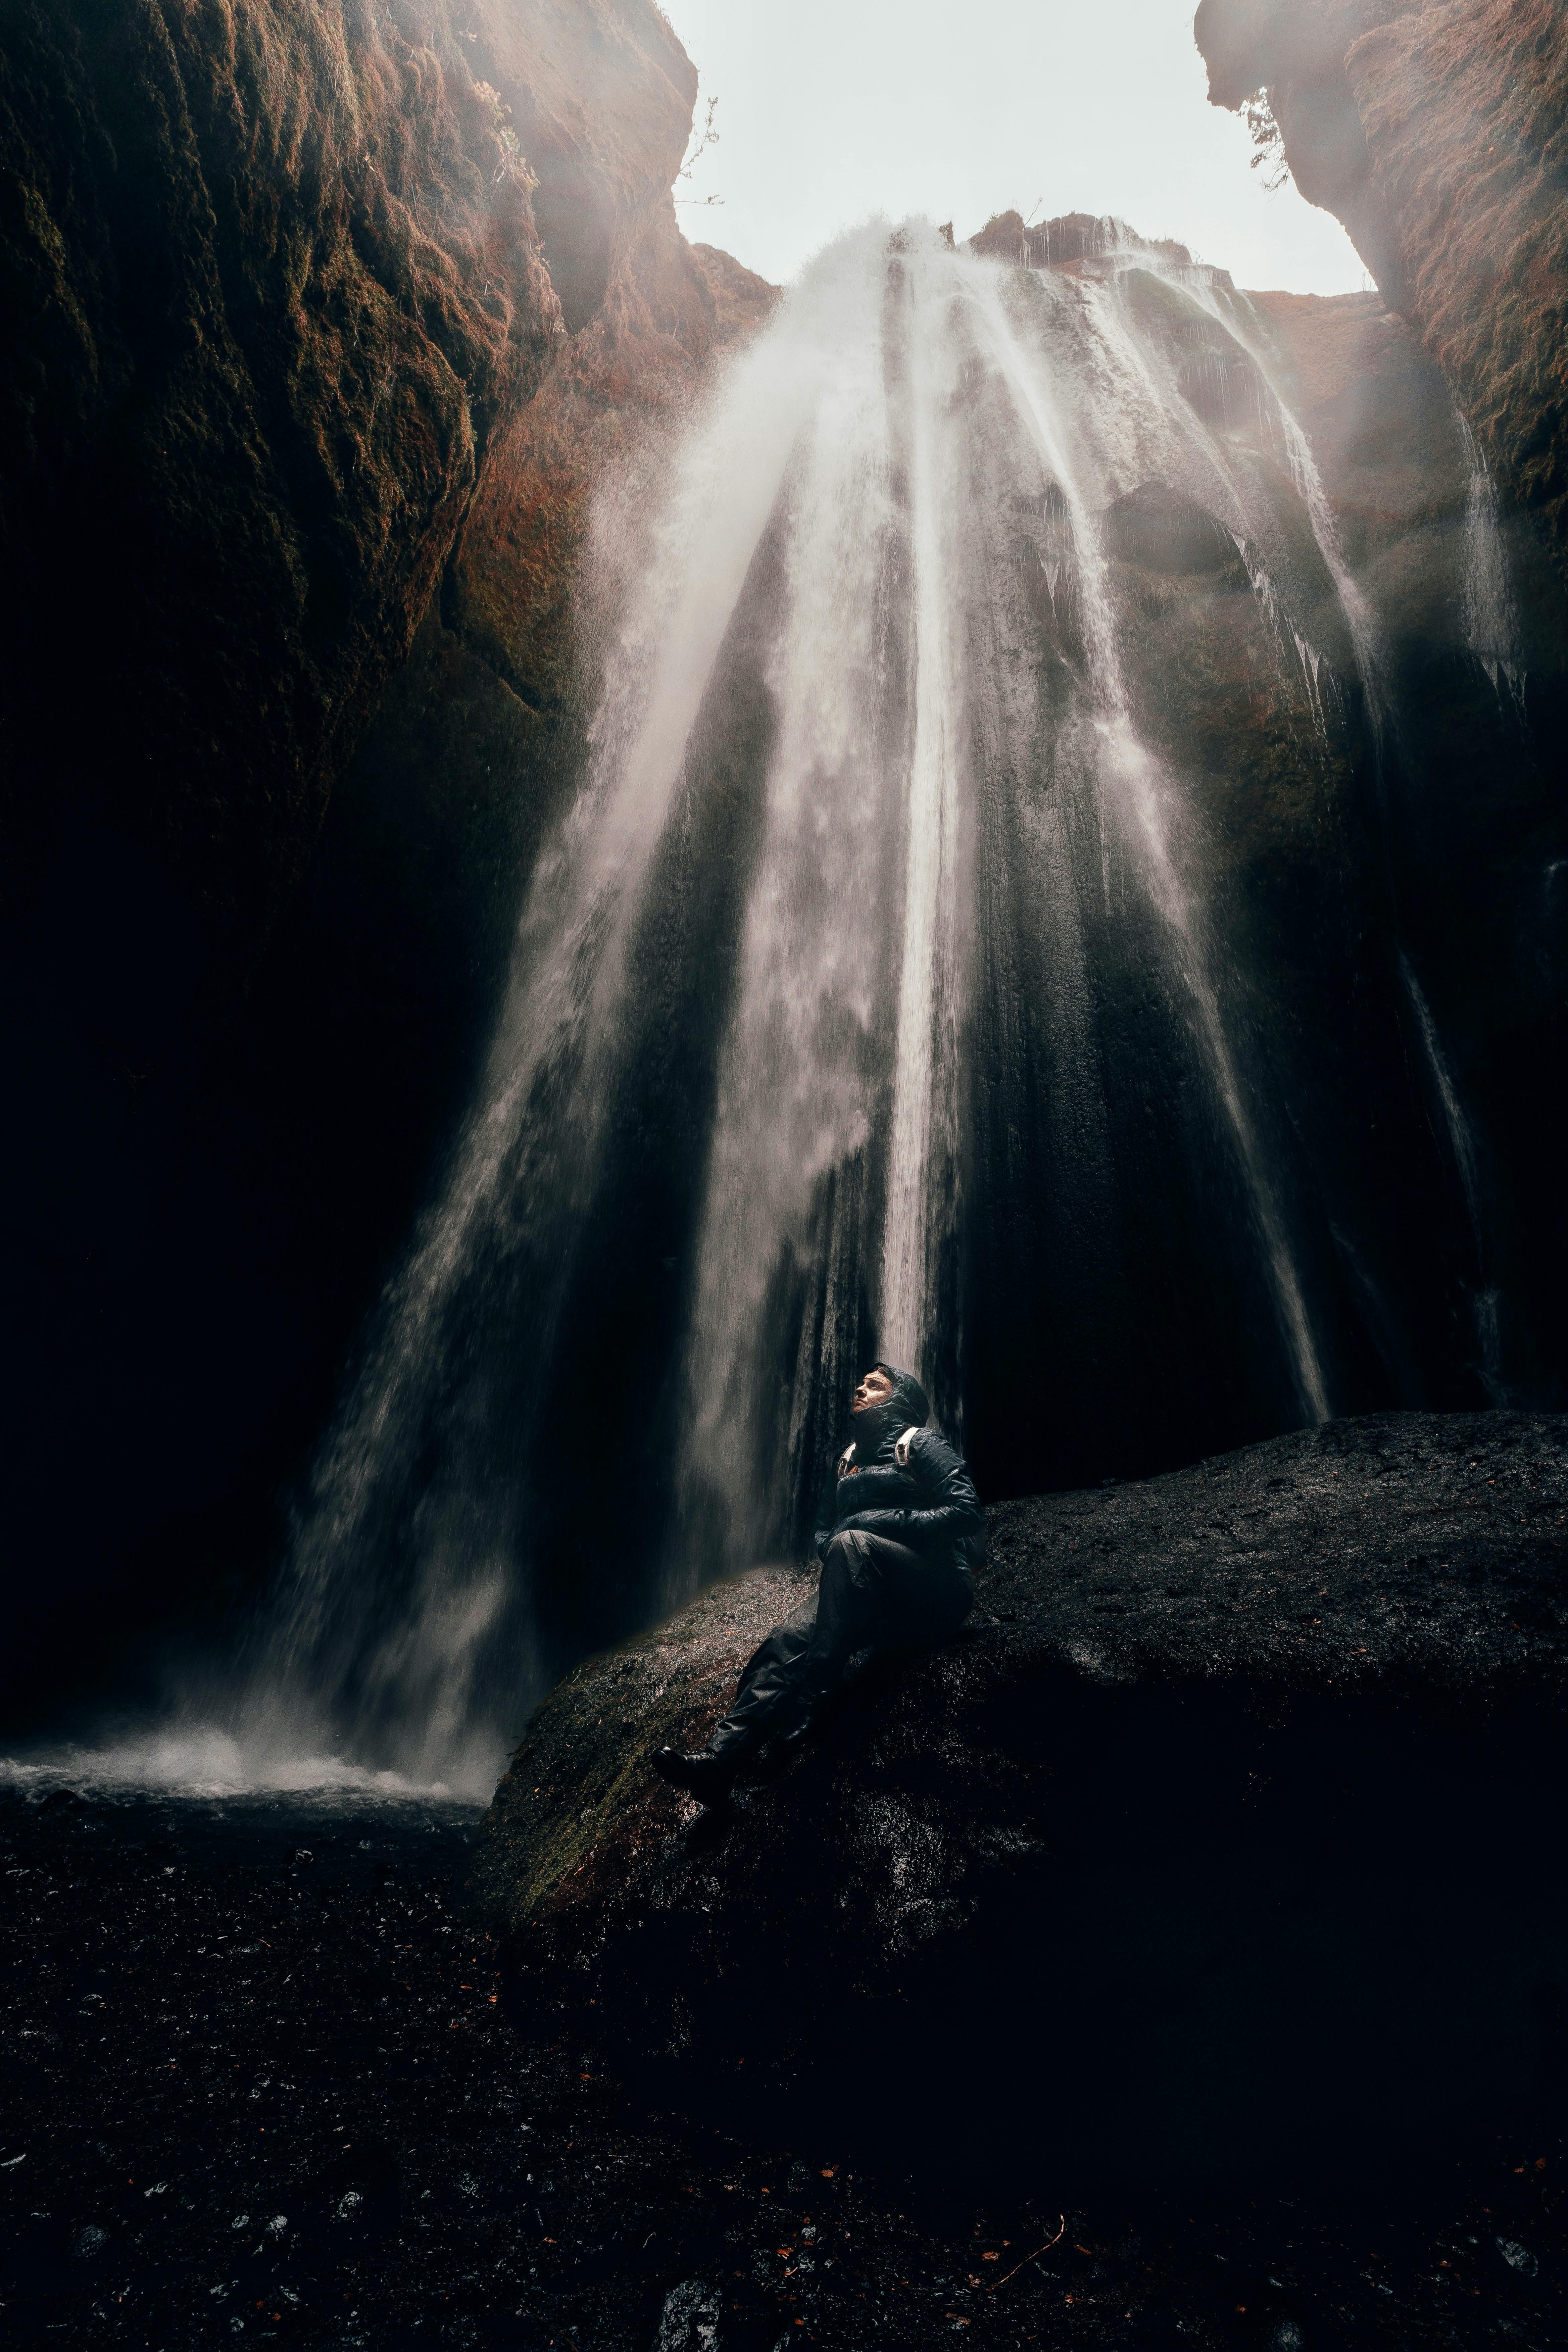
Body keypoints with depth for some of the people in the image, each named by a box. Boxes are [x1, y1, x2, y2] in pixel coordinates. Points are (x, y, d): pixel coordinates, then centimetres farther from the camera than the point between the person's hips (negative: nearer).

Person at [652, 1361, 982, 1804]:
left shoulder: (919, 1444, 5)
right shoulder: (851, 1459, 25)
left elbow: (965, 1511, -10)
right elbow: (827, 1532, 27)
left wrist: (880, 1521, -13)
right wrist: (828, 1542, 1)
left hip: (936, 1594, -5)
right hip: (870, 1599, 6)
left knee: (853, 1545, -37)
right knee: (788, 1641, -27)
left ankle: (800, 1710, -42)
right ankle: (721, 1755, -43)